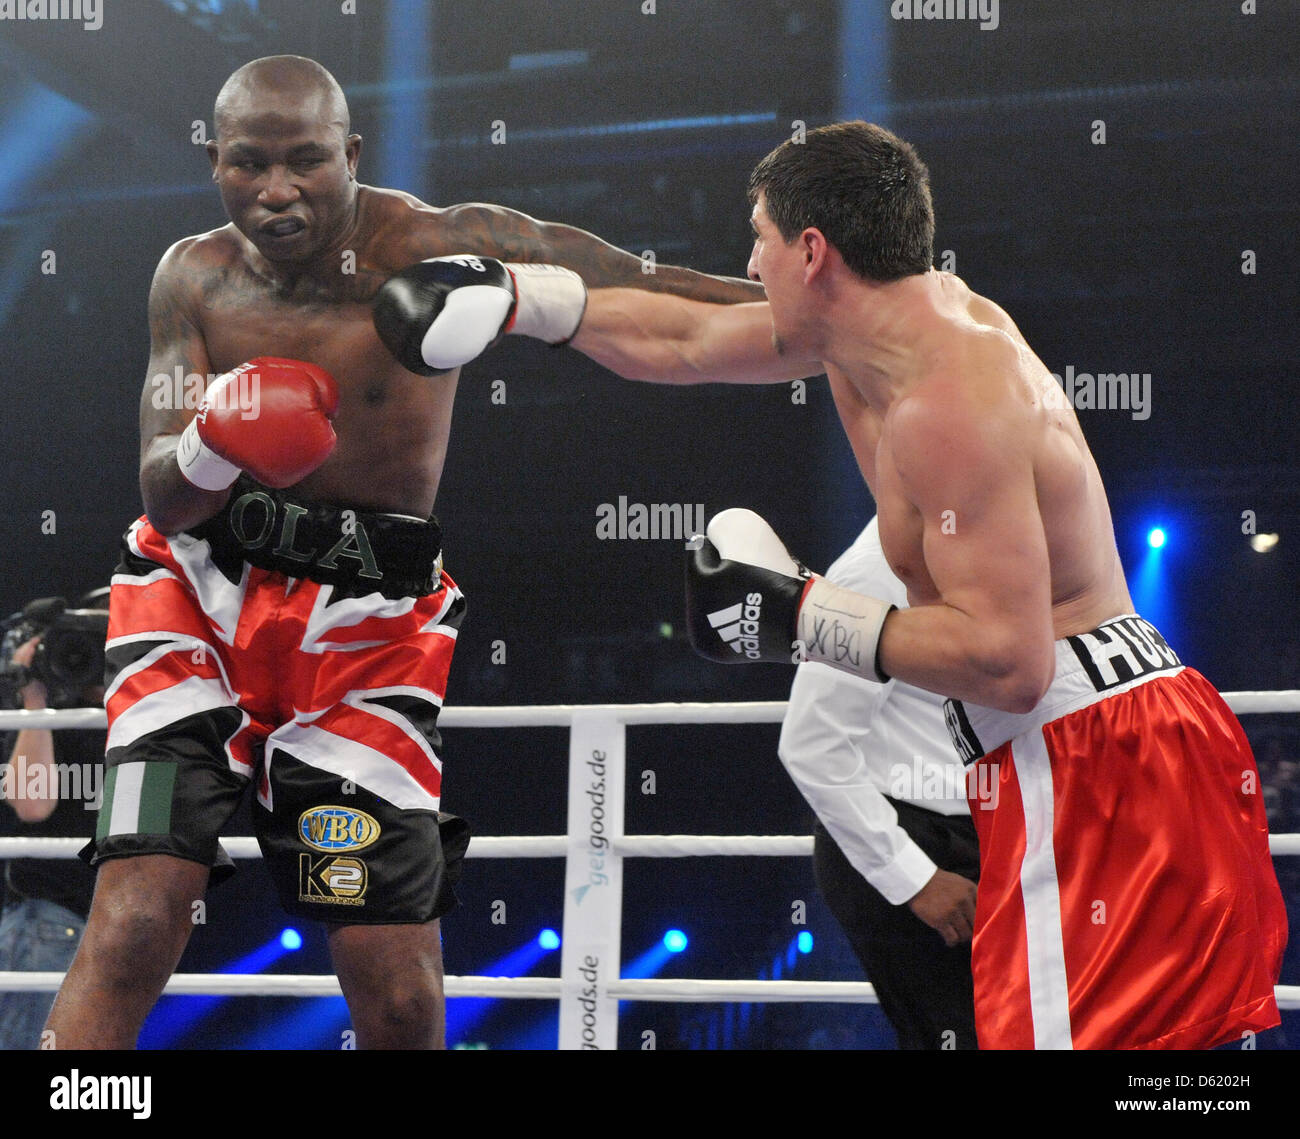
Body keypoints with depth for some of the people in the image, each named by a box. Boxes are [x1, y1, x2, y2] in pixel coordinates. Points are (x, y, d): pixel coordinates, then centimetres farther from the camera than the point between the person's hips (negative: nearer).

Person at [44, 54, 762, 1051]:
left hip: (366, 627, -1)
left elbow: (647, 293, -9)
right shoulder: (194, 276, 0)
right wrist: (217, 445, -26)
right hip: (200, 594, 2)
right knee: (135, 925, -16)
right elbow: (163, 496, -3)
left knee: (400, 993, -1)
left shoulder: (431, 249, -11)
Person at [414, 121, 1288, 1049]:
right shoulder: (908, 311, 11)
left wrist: (803, 617, -16)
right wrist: (507, 297, 30)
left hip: (1094, 762, -10)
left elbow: (1008, 662, -25)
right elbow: (681, 342, 26)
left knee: (1053, 1032, -14)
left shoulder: (949, 400, -19)